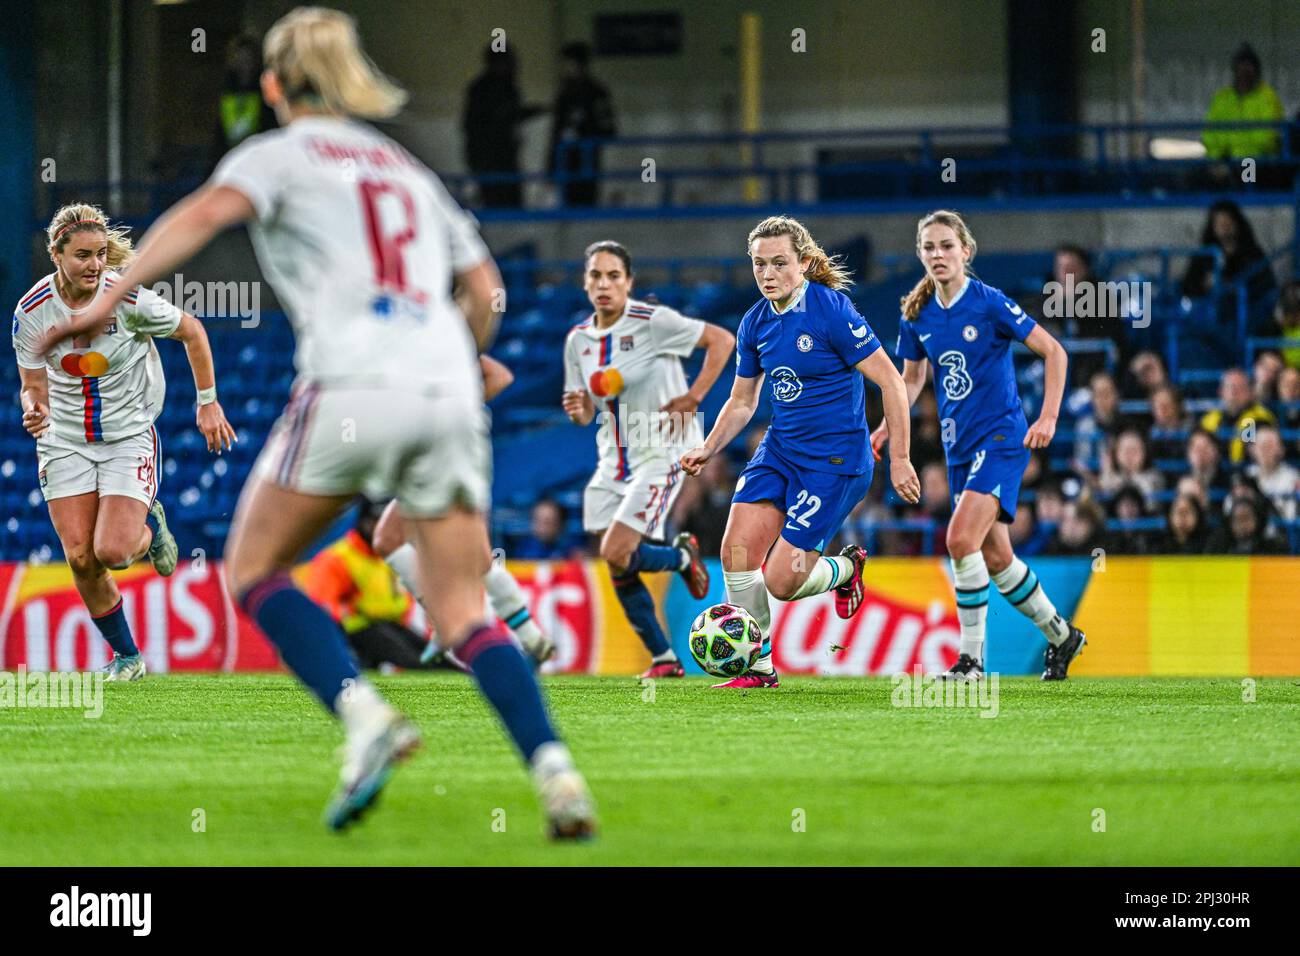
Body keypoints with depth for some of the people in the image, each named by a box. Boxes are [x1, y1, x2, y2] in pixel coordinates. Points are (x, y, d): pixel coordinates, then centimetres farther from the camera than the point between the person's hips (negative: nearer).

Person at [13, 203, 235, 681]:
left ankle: (150, 527, 20)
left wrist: (207, 404, 2)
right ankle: (126, 655, 15)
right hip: (64, 441, 2)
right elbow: (34, 386, -1)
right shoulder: (32, 310, -12)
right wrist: (33, 409, -25)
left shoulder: (129, 298, -19)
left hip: (129, 435, -2)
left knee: (112, 551, -18)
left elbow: (192, 331, -2)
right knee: (81, 559, -7)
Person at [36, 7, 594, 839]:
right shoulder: (408, 169, 27)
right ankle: (554, 767, -16)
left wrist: (112, 297, -15)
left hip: (353, 385, -5)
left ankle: (365, 716, -14)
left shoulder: (280, 155, 11)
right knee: (464, 615, 7)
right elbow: (485, 287, 24)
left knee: (254, 568, 9)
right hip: (448, 391, 5)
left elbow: (204, 214, -9)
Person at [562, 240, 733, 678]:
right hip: (613, 460, 6)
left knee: (616, 554, -18)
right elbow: (587, 413, 14)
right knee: (618, 570, 1)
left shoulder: (654, 322, -12)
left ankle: (683, 556, 13)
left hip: (660, 454, -6)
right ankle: (664, 659, 15)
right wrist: (578, 409, -11)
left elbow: (721, 340, -9)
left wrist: (692, 399, -14)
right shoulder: (579, 339, 6)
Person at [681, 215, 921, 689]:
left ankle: (845, 568, 23)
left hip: (834, 459, -6)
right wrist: (707, 449, 2)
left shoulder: (831, 310, -16)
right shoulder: (755, 322, 4)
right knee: (737, 551, -10)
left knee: (781, 582, -10)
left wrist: (900, 459, -15)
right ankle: (758, 667, 5)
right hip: (779, 449, 6)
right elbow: (742, 402, 17)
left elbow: (890, 382, -14)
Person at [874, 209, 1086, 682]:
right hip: (959, 445, 7)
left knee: (961, 539, -22)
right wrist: (889, 426, 3)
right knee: (995, 557, 12)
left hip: (1001, 435, -7)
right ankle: (1061, 635, 32)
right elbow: (912, 378, 18)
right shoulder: (918, 315, 3)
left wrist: (1048, 417, -14)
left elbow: (1053, 351, -9)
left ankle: (971, 659, -14)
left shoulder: (990, 304, -14)